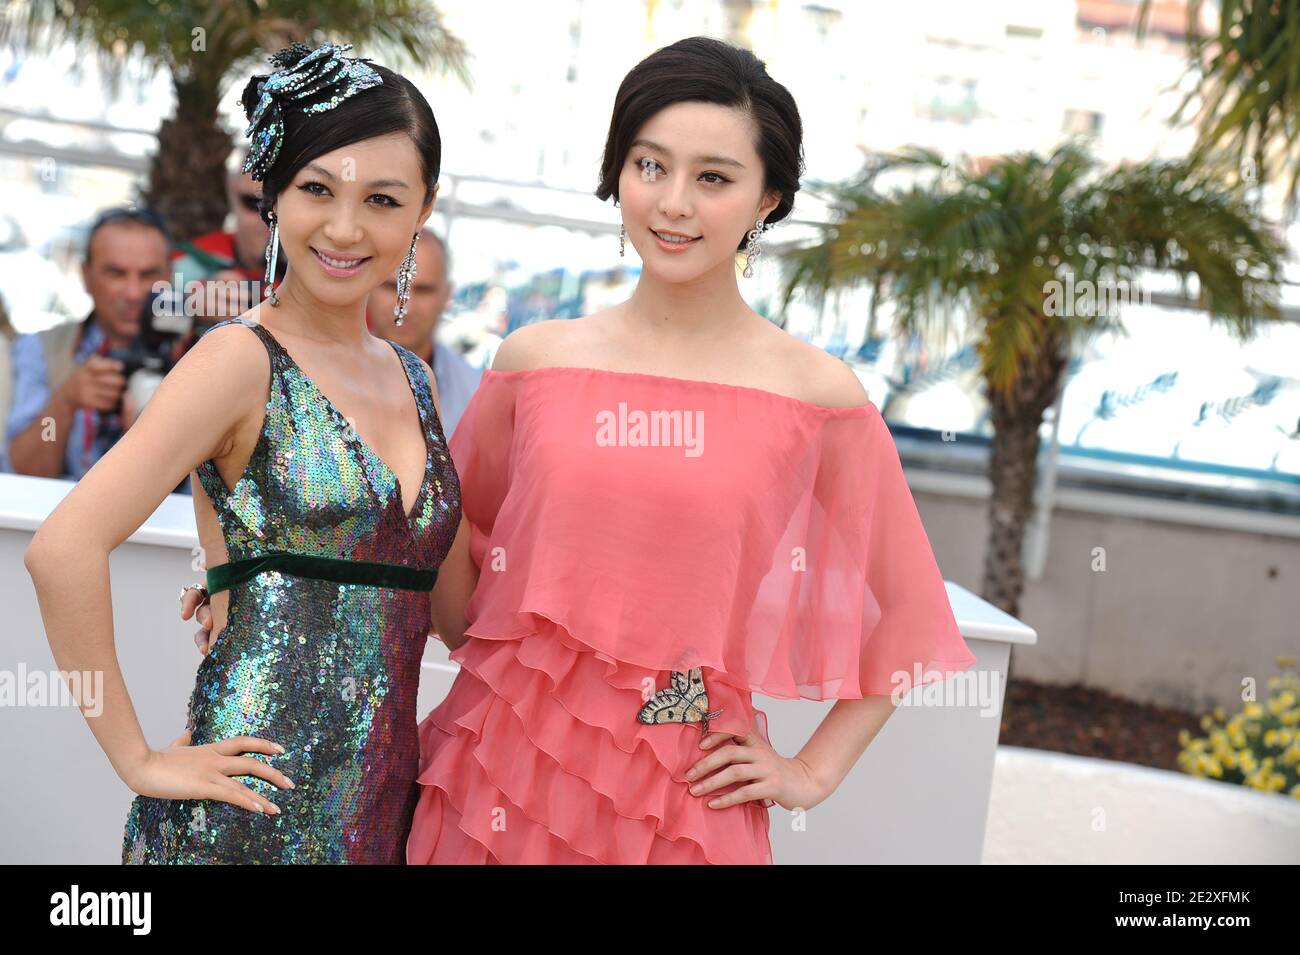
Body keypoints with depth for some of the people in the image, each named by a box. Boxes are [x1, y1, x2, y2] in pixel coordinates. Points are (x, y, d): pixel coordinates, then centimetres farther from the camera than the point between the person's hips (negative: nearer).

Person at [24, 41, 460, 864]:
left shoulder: (414, 380, 10)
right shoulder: (242, 359, -10)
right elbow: (63, 549, -19)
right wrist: (137, 761, -15)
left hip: (389, 798, 6)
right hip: (251, 810, -6)